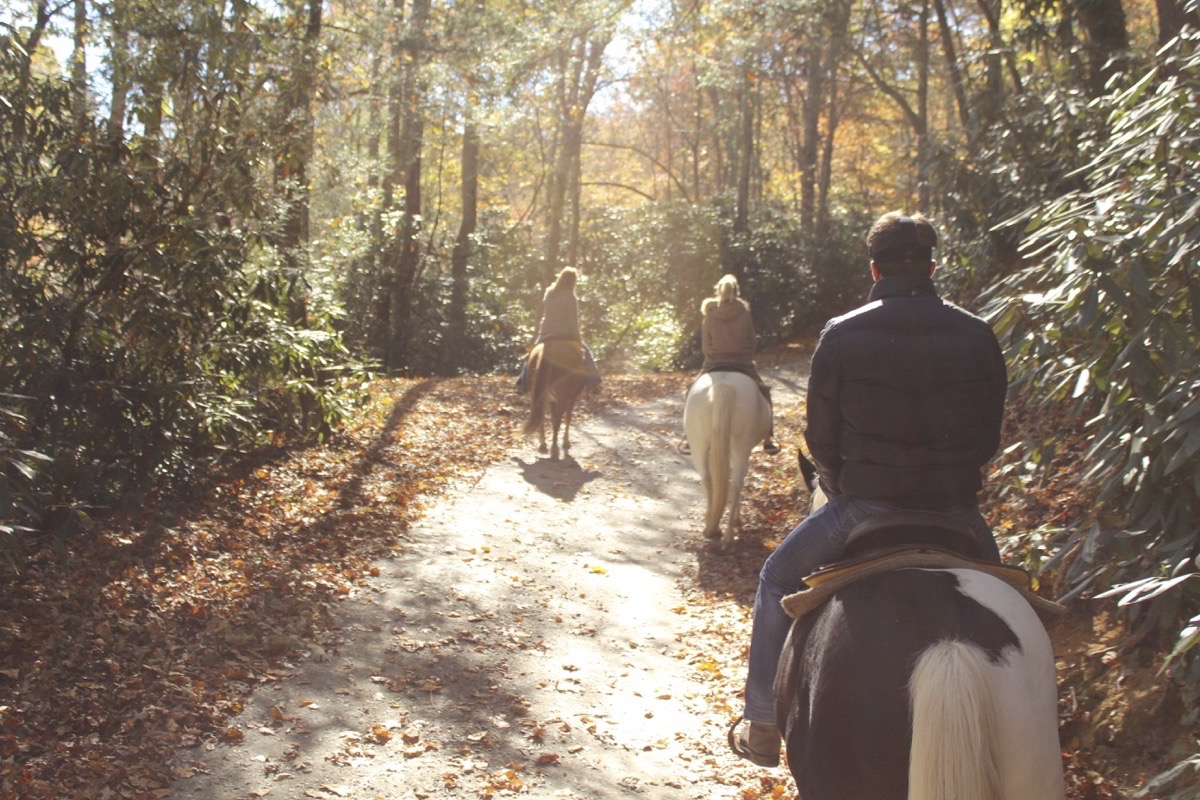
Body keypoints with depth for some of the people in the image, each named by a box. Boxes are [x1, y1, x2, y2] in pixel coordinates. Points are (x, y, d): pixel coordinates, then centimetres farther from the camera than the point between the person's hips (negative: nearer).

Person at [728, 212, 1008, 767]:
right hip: (955, 509, 2)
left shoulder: (841, 336, -6)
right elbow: (989, 435, 6)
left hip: (865, 508, -2)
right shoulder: (977, 336, 0)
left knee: (778, 580, 20)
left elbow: (820, 438, -1)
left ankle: (763, 727, 23)